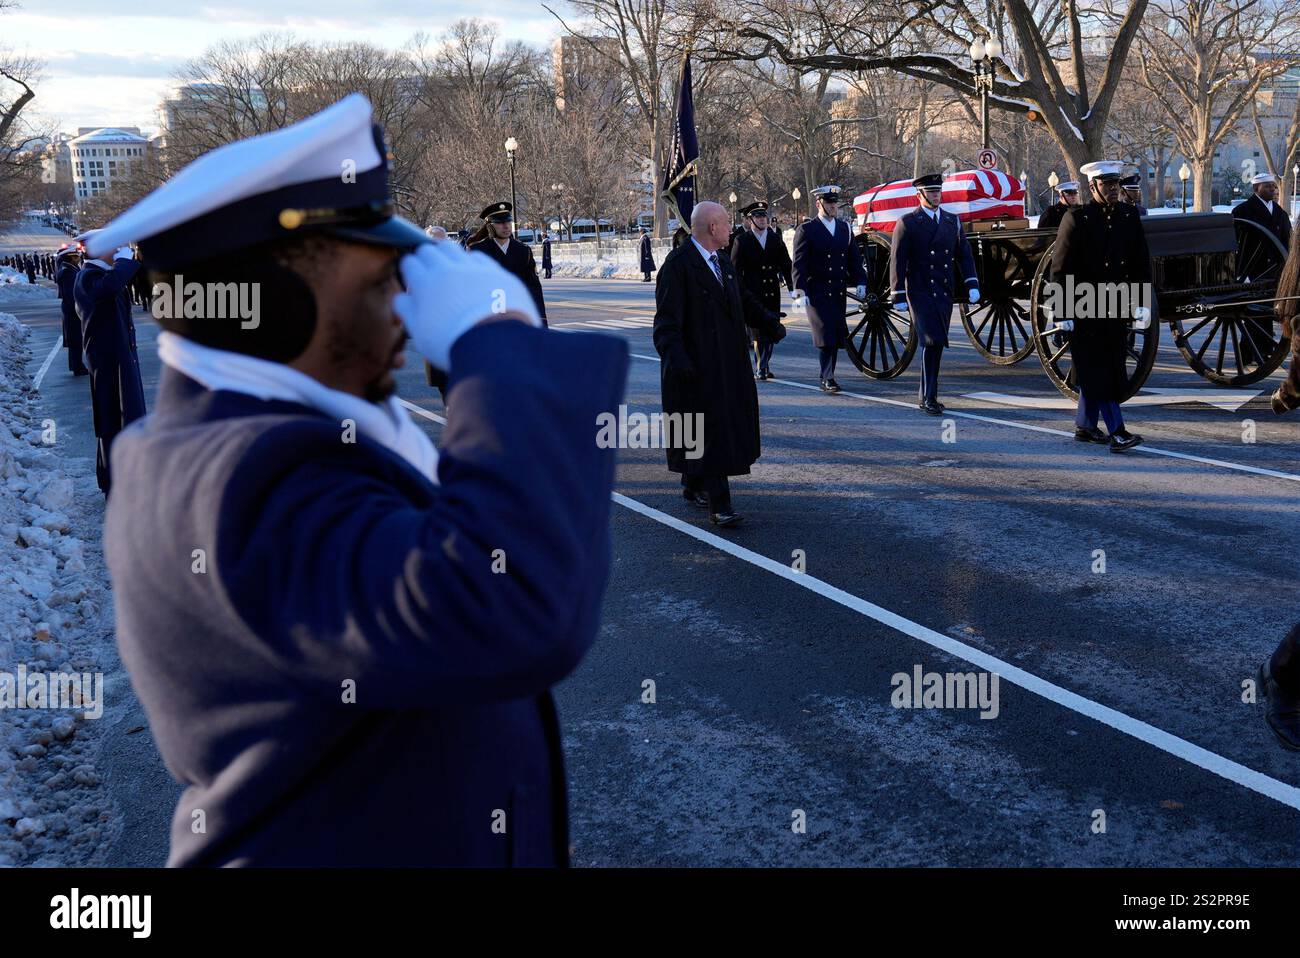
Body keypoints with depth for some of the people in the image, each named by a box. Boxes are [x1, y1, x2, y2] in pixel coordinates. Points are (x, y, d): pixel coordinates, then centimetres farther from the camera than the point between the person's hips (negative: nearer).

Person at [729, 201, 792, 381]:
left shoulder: (775, 239, 12)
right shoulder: (741, 240, 1)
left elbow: (785, 265, 14)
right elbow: (736, 269, -2)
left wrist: (792, 287, 4)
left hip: (772, 293, 4)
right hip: (752, 293, -4)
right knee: (757, 331, -6)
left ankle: (763, 366, 17)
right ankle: (760, 369, 1)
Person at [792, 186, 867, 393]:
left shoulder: (845, 229, 14)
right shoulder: (806, 230, -2)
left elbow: (854, 259, 16)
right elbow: (799, 263, -7)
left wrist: (860, 282, 2)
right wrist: (800, 290, -16)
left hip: (839, 293, 5)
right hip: (817, 293, -5)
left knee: (837, 337, 7)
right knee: (825, 336, -11)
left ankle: (828, 377, 17)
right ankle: (828, 378, -7)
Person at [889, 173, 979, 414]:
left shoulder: (952, 221, 13)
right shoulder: (907, 223, -2)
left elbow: (964, 255, 14)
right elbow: (897, 261, -4)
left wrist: (972, 285, 2)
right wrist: (899, 296, -9)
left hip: (945, 294, 5)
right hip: (920, 293, -5)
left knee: (937, 344, 8)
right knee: (930, 341, -14)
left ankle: (928, 395, 18)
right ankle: (927, 397, -10)